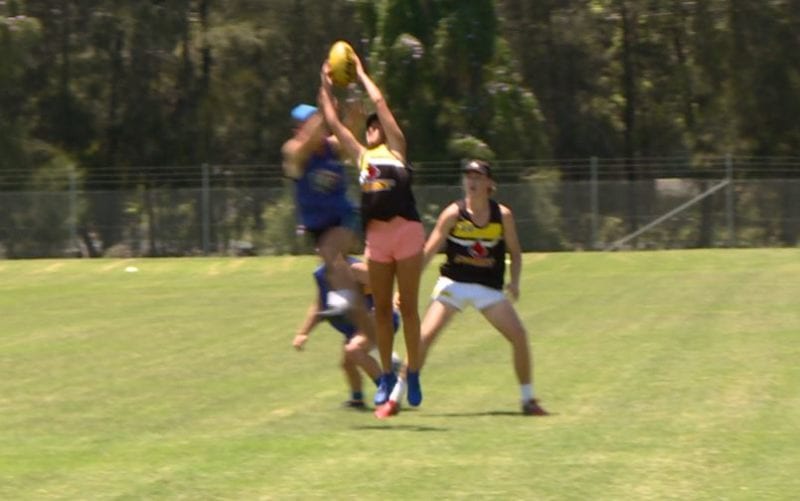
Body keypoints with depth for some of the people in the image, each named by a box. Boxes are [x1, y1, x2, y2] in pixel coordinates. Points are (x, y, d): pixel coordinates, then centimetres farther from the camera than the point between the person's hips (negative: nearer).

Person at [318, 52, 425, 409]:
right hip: (376, 235, 4)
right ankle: (387, 376, 11)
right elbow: (332, 122, 18)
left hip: (406, 231, -4)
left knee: (408, 306, -2)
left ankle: (413, 375, 3)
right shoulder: (361, 156, 17)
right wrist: (326, 87, 19)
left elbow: (380, 103, 5)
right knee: (382, 308, 5)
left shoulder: (396, 150, 8)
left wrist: (360, 74, 14)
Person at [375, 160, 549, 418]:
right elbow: (428, 251, -9)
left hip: (489, 287, 2)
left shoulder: (503, 215, -5)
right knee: (425, 336, -15)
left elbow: (515, 252, 7)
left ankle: (528, 400, 8)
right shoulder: (453, 213, -10)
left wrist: (514, 281, -12)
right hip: (453, 283, -2)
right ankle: (394, 399, -6)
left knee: (519, 336, -9)